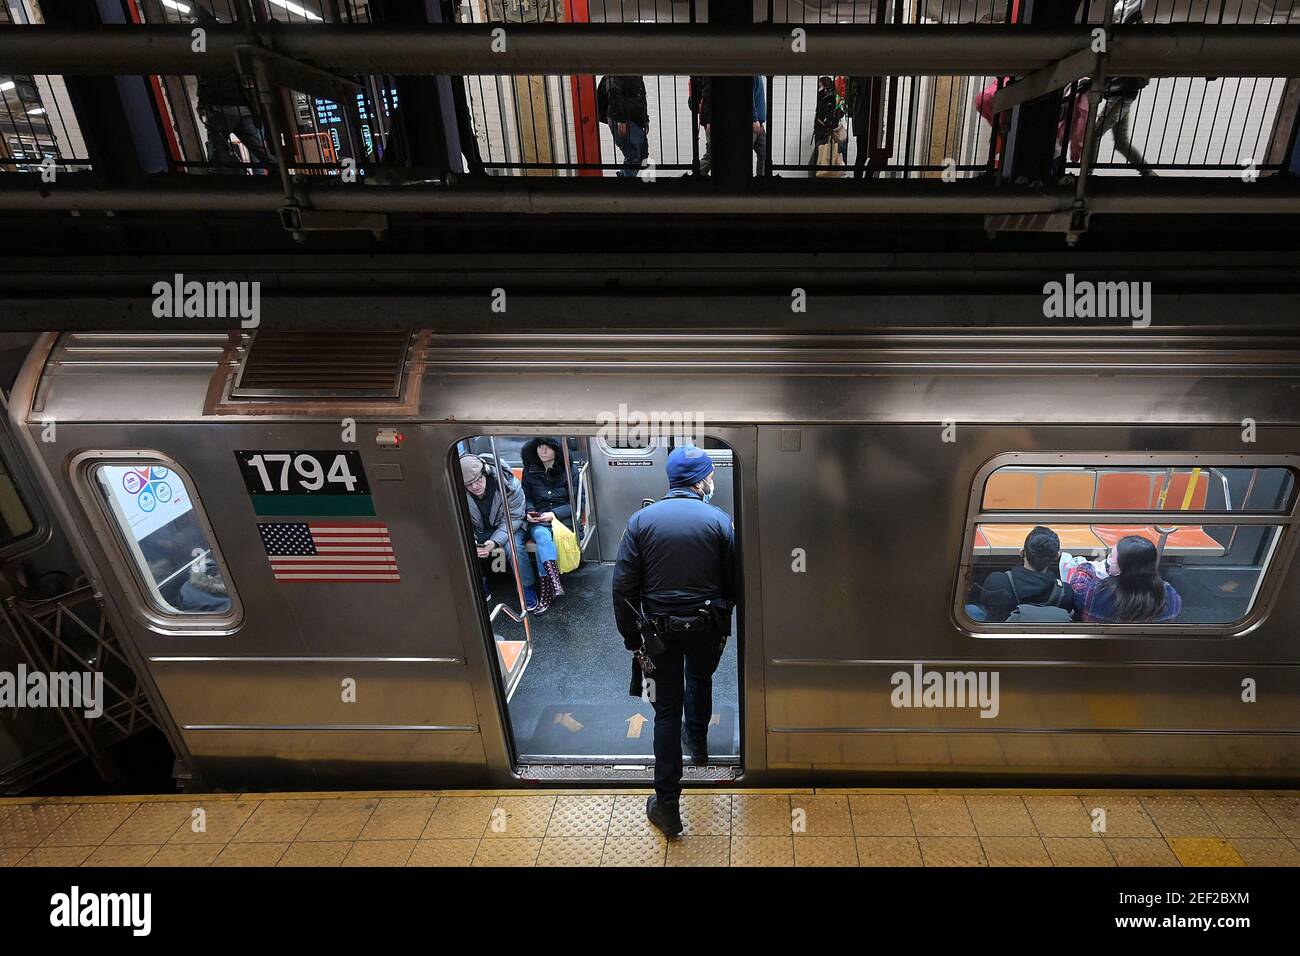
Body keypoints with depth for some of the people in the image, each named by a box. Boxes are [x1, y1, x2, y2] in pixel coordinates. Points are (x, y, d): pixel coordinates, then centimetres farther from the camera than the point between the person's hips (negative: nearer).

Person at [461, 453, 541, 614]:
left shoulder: (508, 485, -27)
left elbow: (513, 518, -19)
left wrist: (495, 541, -33)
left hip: (507, 527, -3)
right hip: (479, 531, 3)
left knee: (513, 546, -33)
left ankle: (529, 595, -16)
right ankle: (482, 591, 0)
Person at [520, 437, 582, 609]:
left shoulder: (570, 469, 1)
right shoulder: (529, 470, 10)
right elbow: (526, 498, 19)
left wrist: (554, 514, -14)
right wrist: (530, 512, -4)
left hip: (564, 518, -1)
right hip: (538, 521, 2)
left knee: (542, 544, -31)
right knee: (543, 536, -34)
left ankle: (545, 591, -28)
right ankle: (555, 584, -47)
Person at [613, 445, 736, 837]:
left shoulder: (641, 520, -9)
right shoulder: (718, 520, -11)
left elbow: (624, 586, -9)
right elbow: (734, 583, -5)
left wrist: (630, 636, 2)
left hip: (661, 629, 0)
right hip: (708, 626, 1)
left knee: (667, 709, 9)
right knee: (700, 681, 30)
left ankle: (666, 805, 14)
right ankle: (698, 742, 55)